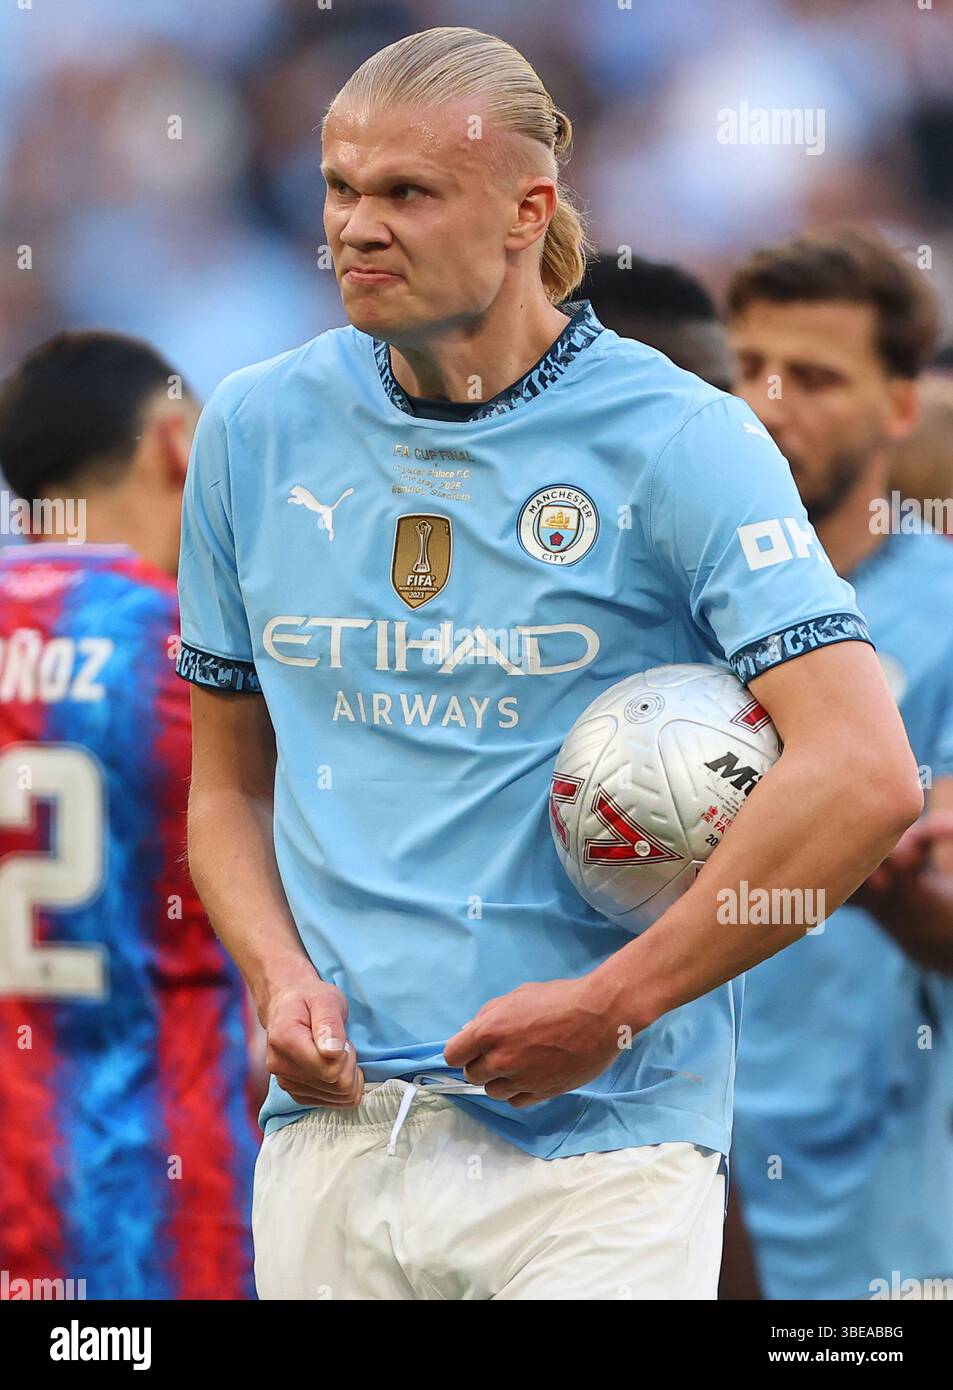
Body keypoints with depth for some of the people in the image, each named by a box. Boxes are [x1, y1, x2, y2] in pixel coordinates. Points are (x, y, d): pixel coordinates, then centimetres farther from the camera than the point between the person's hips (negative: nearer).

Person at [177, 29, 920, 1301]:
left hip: (594, 1155, -4)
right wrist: (279, 978, -1)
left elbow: (865, 777, -16)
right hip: (332, 1138, 4)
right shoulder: (257, 432, 10)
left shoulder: (678, 442, -6)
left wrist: (611, 1005, -14)